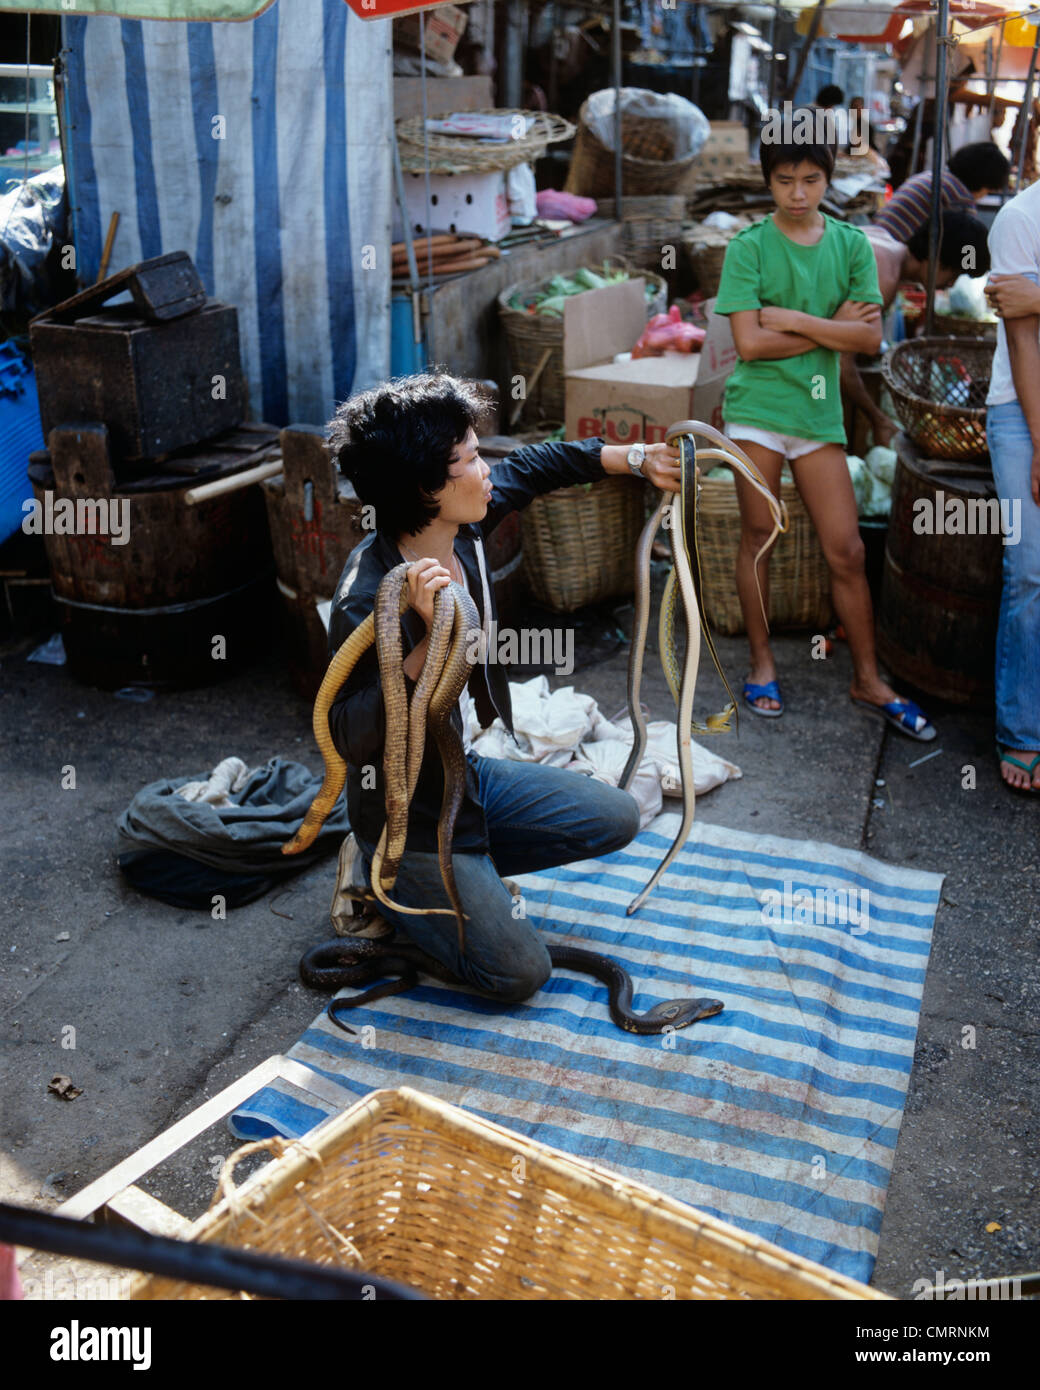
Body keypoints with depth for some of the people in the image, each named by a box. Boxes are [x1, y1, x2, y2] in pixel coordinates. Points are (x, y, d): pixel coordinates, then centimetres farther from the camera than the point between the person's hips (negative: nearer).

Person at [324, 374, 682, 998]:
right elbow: (349, 736, -38)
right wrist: (430, 640, -48)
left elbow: (532, 467, 10)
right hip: (412, 817, -8)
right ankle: (387, 883, 13)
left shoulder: (462, 528, -9)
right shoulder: (368, 600, -32)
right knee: (519, 972, -4)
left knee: (616, 818, 14)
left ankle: (470, 865, 19)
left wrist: (635, 458, 11)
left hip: (470, 776, 8)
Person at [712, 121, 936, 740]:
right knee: (758, 538, 6)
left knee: (847, 550, 2)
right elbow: (751, 342, -12)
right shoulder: (749, 247, -2)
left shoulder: (852, 243, 6)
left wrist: (791, 319, -10)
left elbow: (871, 338, -3)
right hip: (757, 408, -2)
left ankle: (868, 679, 13)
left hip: (819, 411, 2)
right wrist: (831, 327, -6)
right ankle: (762, 662, 22)